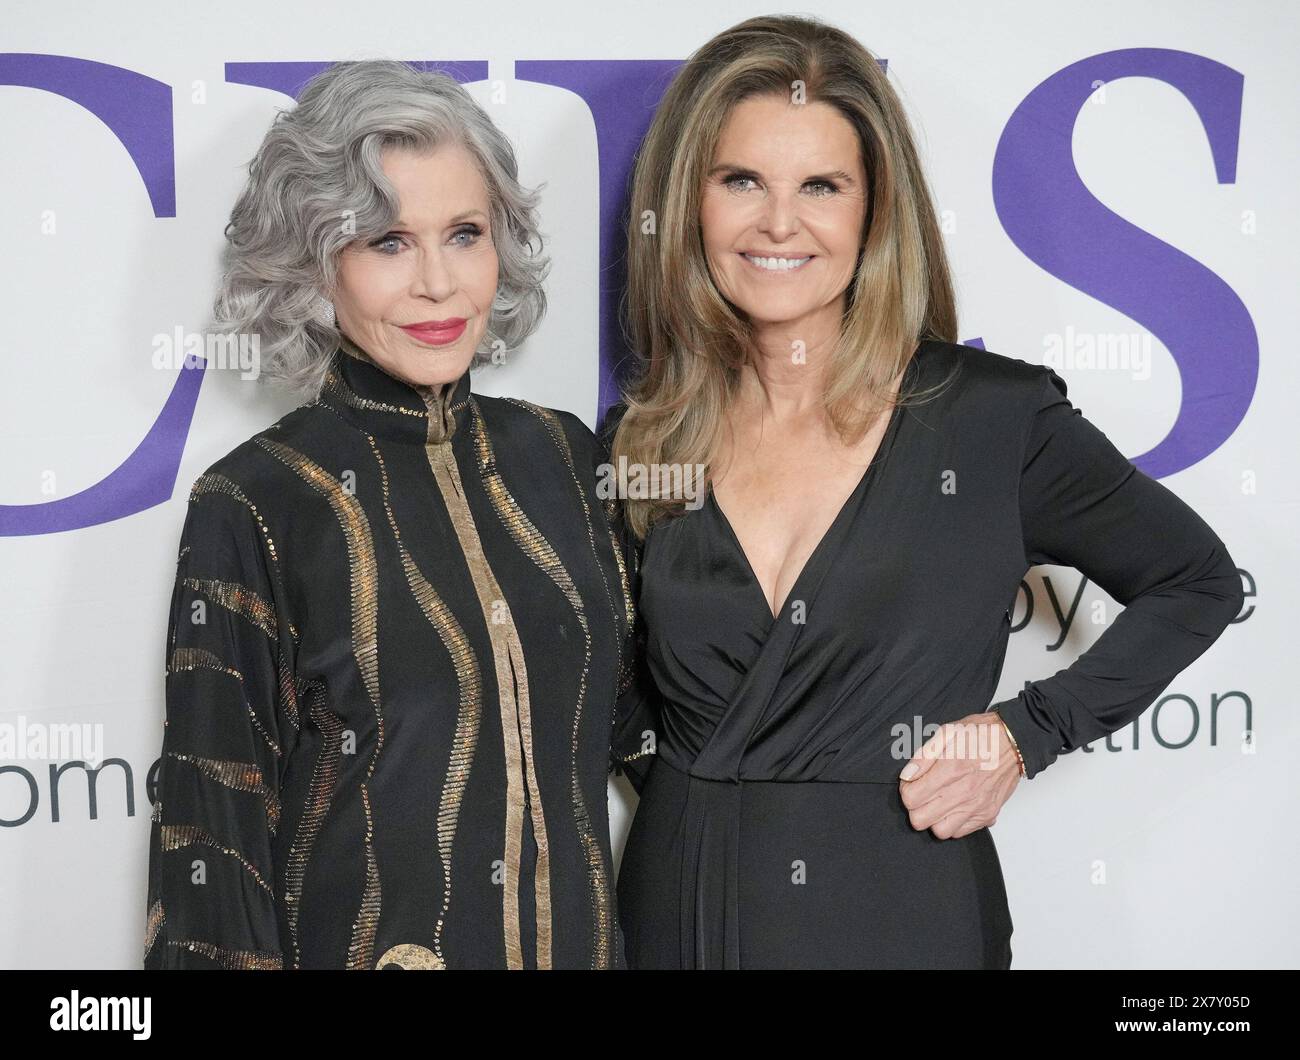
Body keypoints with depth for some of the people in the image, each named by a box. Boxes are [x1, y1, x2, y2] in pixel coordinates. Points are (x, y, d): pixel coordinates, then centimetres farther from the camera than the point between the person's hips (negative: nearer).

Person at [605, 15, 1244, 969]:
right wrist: (661, 775, -4)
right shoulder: (637, 441, 0)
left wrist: (1026, 733, -6)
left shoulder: (995, 415, -8)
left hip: (909, 916, -2)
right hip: (676, 913, 2)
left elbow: (1198, 584, 3)